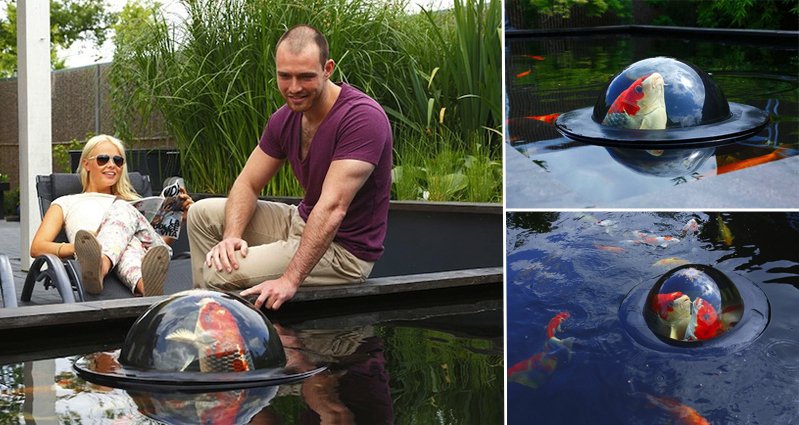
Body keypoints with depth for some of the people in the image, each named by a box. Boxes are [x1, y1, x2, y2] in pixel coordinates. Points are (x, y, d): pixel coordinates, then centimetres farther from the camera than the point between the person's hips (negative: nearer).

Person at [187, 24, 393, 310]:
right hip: (301, 222, 9)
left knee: (220, 274, -20)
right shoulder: (285, 118, 2)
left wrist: (290, 279, -36)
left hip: (343, 248, -9)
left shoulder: (363, 117, -25)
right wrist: (231, 235, -17)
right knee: (203, 213, 10)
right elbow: (248, 184, 5)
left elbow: (333, 207, -32)